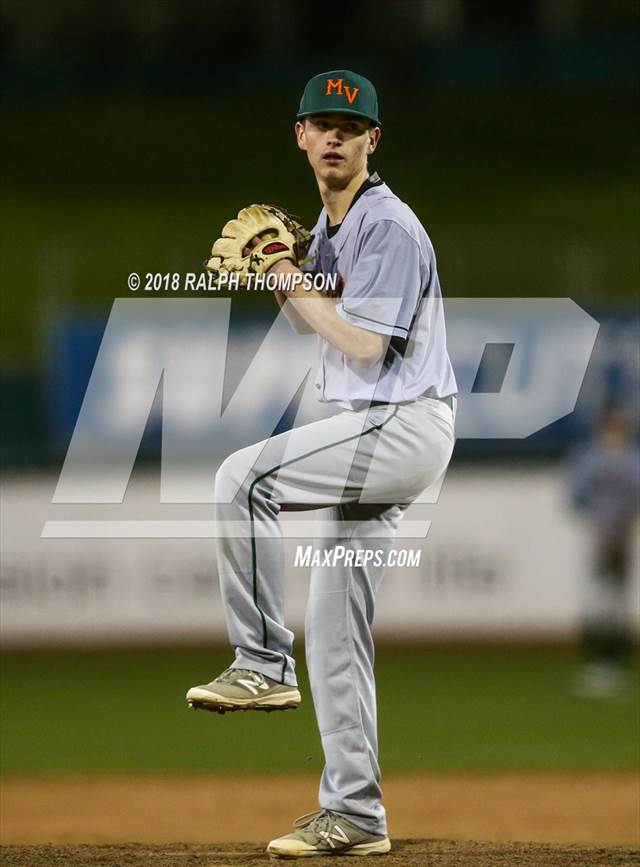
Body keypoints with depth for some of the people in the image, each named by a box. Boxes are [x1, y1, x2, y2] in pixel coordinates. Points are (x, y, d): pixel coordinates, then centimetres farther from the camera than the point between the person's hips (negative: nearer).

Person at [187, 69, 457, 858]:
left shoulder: (388, 226, -14)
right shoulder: (330, 227, 15)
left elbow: (363, 343, -21)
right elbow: (317, 321, 26)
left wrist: (290, 276, -12)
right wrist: (264, 270, 10)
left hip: (405, 425, -10)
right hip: (366, 436, 10)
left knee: (243, 477, -24)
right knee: (334, 629, 8)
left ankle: (262, 664, -16)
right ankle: (353, 814, 11)